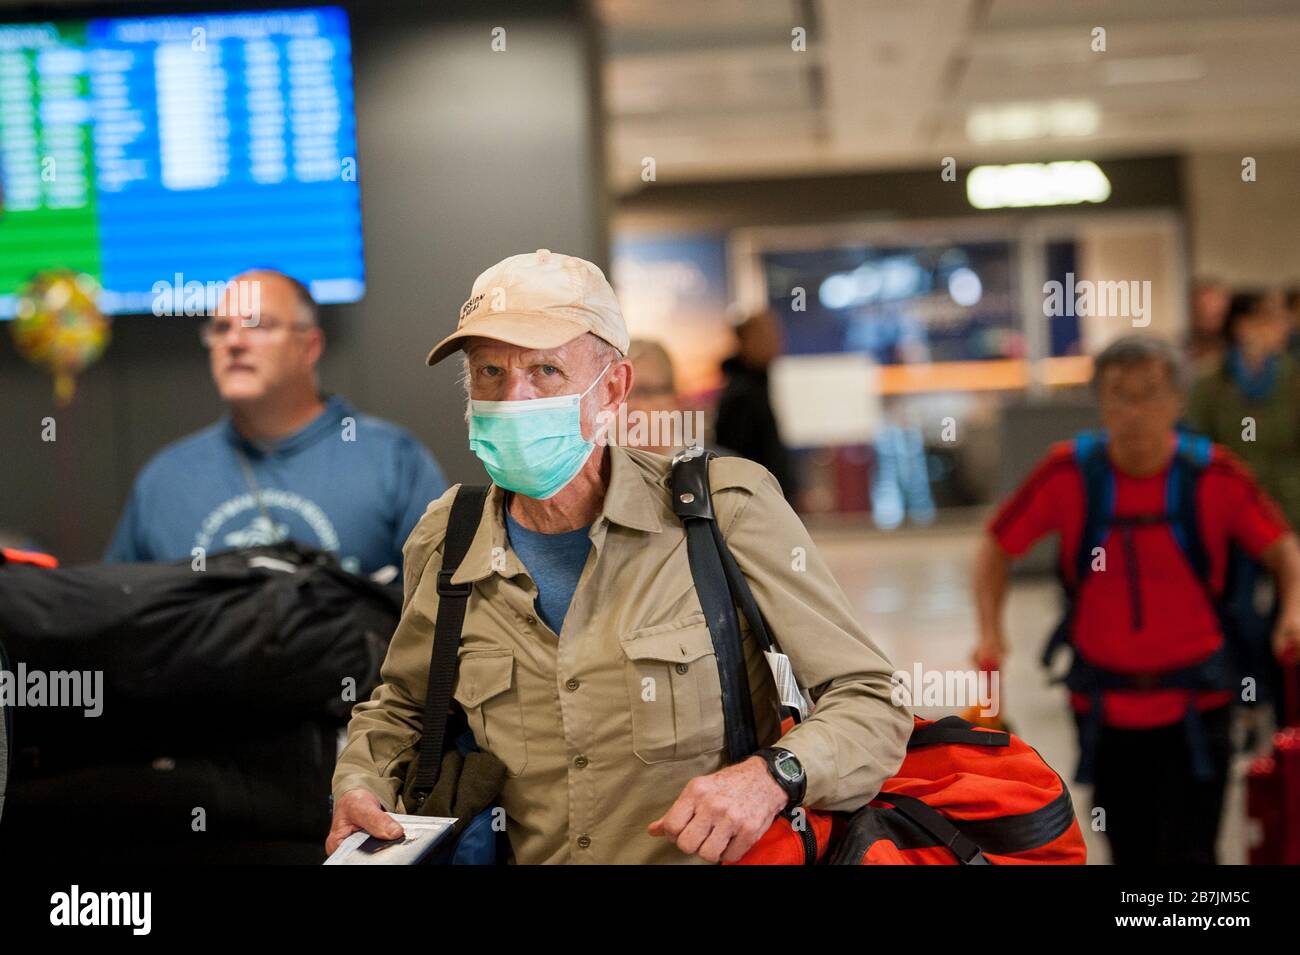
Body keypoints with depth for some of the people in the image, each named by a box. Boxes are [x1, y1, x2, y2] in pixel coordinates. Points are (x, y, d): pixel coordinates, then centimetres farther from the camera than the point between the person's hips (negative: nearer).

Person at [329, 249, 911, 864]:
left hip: (724, 858, -2)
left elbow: (871, 703, -5)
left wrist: (773, 775, -23)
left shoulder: (726, 508, -7)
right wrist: (361, 785, 3)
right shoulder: (442, 544, 3)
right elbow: (399, 704, 23)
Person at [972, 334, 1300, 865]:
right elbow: (998, 547, 2)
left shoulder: (1212, 475, -10)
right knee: (1131, 854, 14)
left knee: (1187, 851, -5)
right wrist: (990, 632, -11)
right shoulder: (1070, 472, -9)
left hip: (1194, 705, -1)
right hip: (1105, 708, 2)